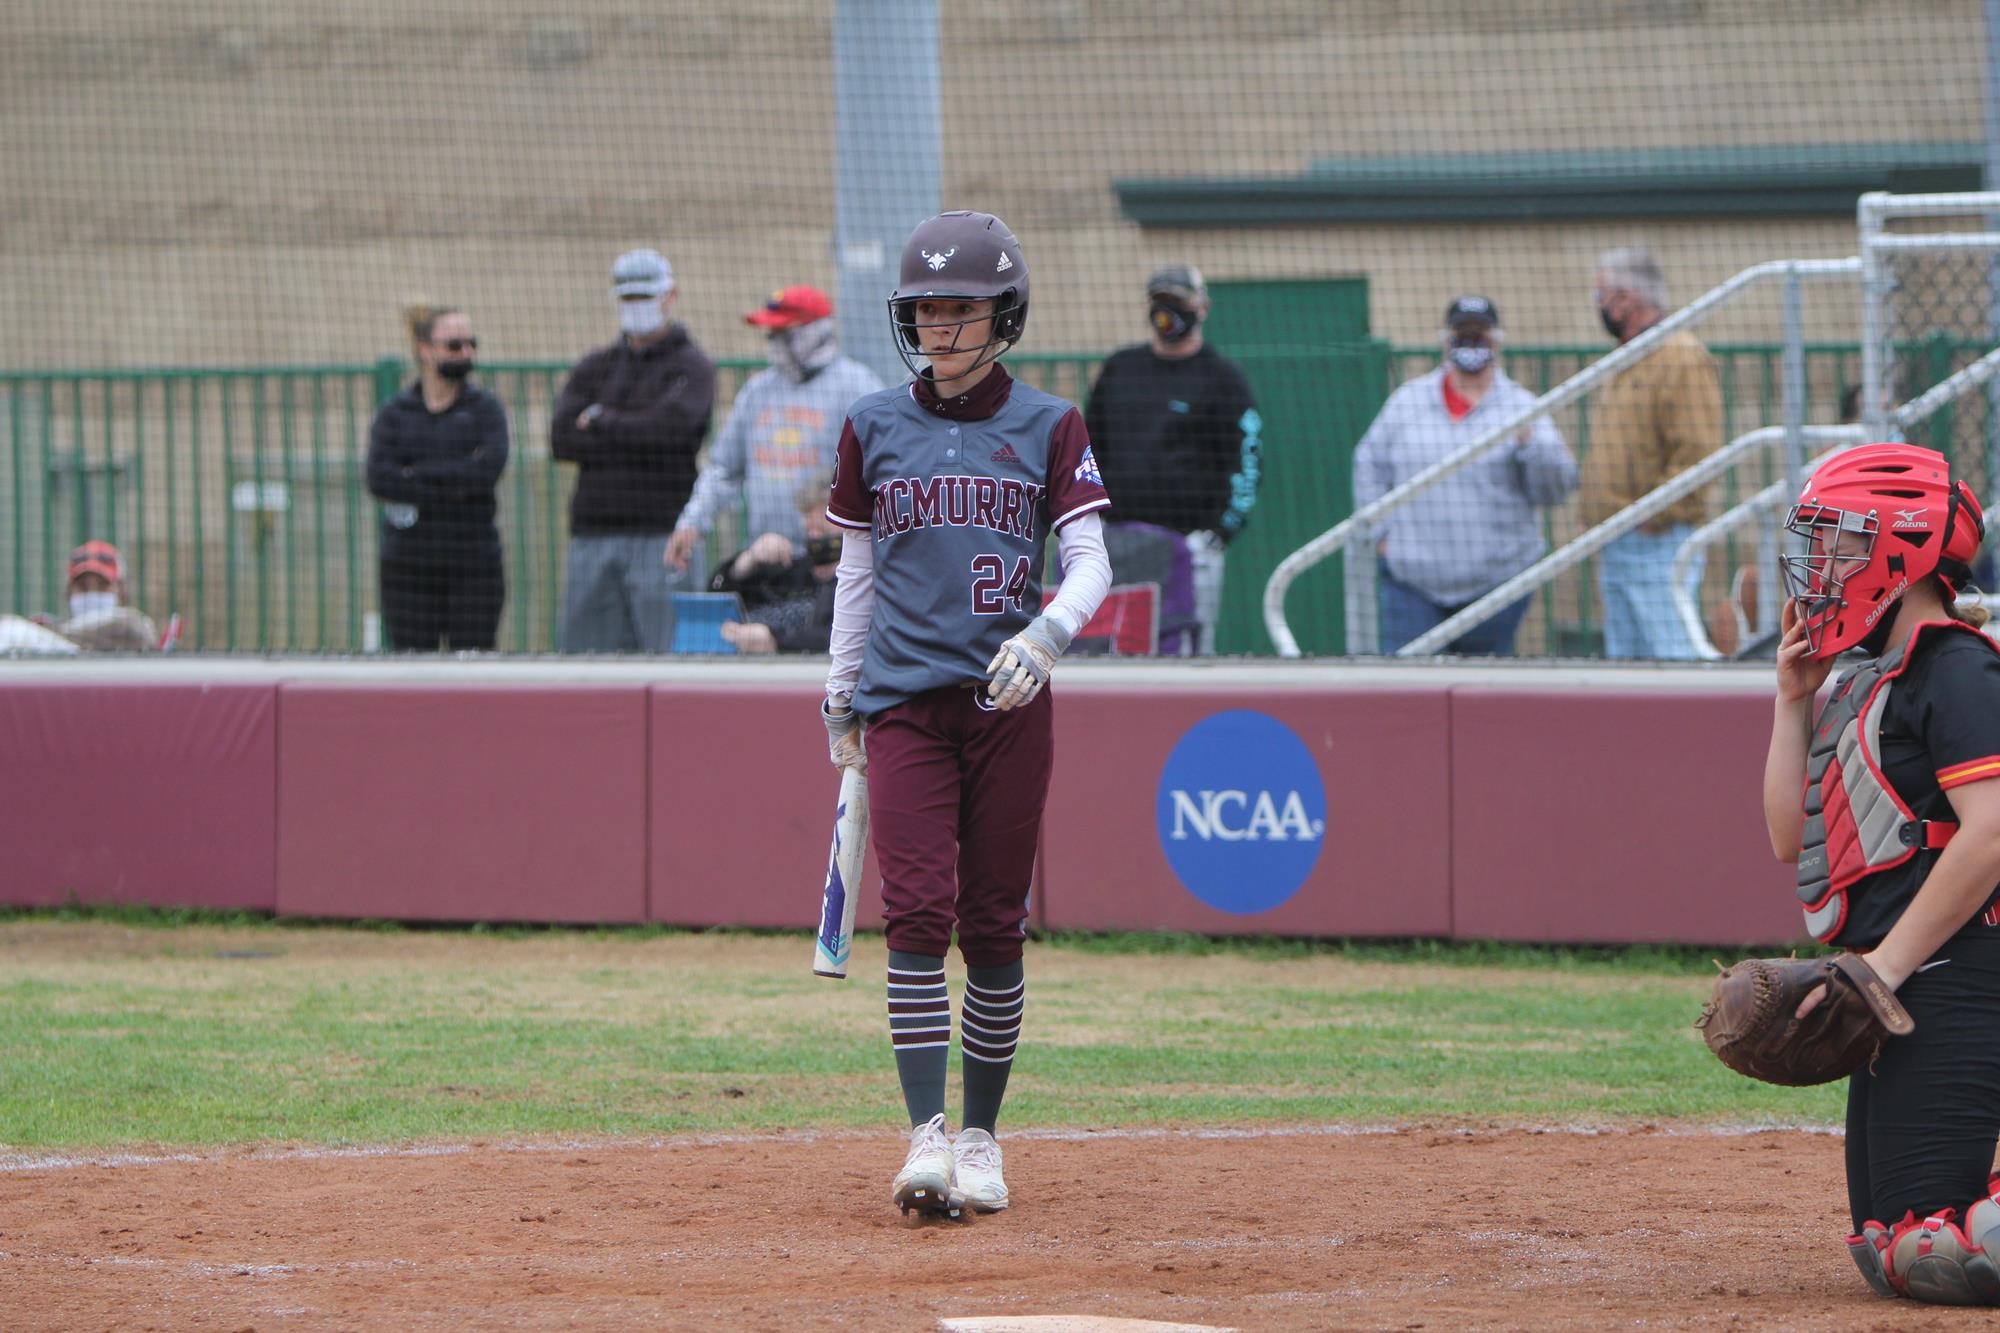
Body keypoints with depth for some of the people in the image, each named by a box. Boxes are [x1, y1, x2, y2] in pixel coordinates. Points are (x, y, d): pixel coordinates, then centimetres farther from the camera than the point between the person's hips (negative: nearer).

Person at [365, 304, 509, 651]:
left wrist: (416, 475, -9)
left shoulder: (486, 410, 6)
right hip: (409, 567, 0)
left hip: (473, 568, 0)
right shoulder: (394, 414, 7)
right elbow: (379, 478, -9)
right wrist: (452, 488, -13)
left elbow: (489, 469, -12)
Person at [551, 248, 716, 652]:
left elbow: (672, 425, -14)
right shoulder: (594, 368, 18)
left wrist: (601, 420, -2)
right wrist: (632, 434, -5)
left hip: (662, 536, -5)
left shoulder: (692, 366, 4)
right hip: (592, 537, 5)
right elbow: (562, 439, 4)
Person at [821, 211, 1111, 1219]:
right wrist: (840, 700, 12)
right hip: (906, 701, 0)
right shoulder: (875, 427, 8)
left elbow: (1090, 560, -2)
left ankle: (981, 1136, 13)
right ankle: (926, 1135, -16)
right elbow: (857, 570, 13)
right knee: (918, 911, -13)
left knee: (993, 923, 2)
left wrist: (1048, 633, -22)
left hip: (1008, 702, 0)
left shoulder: (1048, 429, 4)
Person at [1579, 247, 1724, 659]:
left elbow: (1696, 453, -18)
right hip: (1615, 548, 10)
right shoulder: (1627, 364, 21)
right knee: (1624, 663, 10)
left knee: (1672, 658, -12)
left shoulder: (1681, 358, -11)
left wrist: (1653, 516, -19)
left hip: (1658, 546, -10)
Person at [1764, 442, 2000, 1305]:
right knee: (1885, 1249, 11)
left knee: (1917, 1253, -18)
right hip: (1902, 999, 11)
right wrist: (1793, 702, 14)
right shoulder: (1869, 684, 20)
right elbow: (1790, 838, 22)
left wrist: (1884, 967, -22)